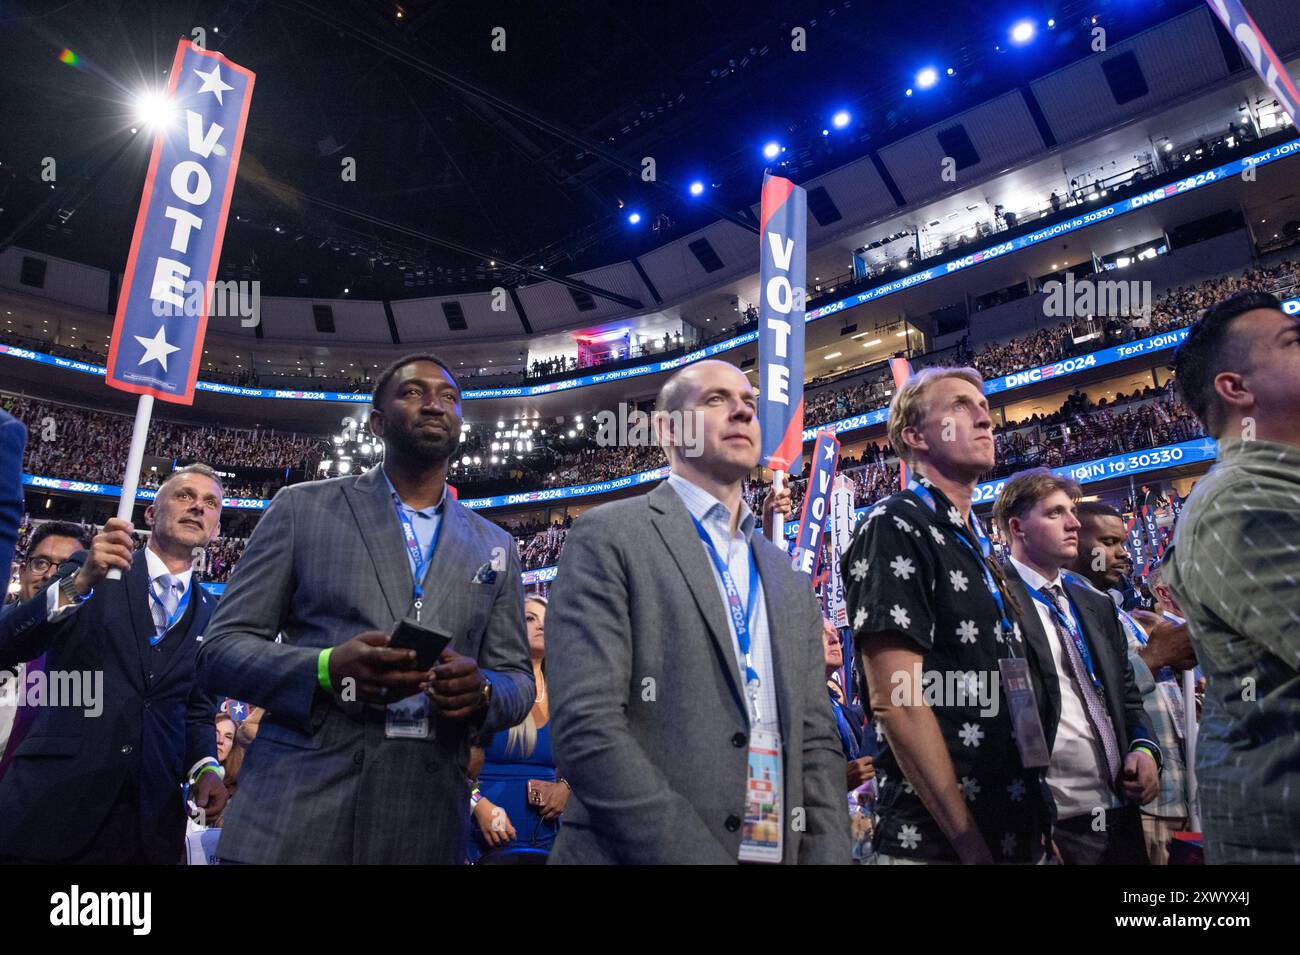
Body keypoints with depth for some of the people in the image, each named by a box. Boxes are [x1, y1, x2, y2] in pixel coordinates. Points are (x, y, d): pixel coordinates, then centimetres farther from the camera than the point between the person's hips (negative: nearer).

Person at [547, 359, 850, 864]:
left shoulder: (792, 584, 13)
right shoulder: (608, 536, -7)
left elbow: (815, 742, 10)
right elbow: (586, 727, -16)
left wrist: (827, 854, -6)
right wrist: (700, 855, -20)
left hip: (782, 851, 6)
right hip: (640, 852, -5)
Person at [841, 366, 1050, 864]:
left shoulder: (978, 546, 13)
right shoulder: (895, 526, -12)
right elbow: (896, 699, -20)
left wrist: (1041, 825, 12)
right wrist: (971, 843, -19)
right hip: (938, 842, -8)